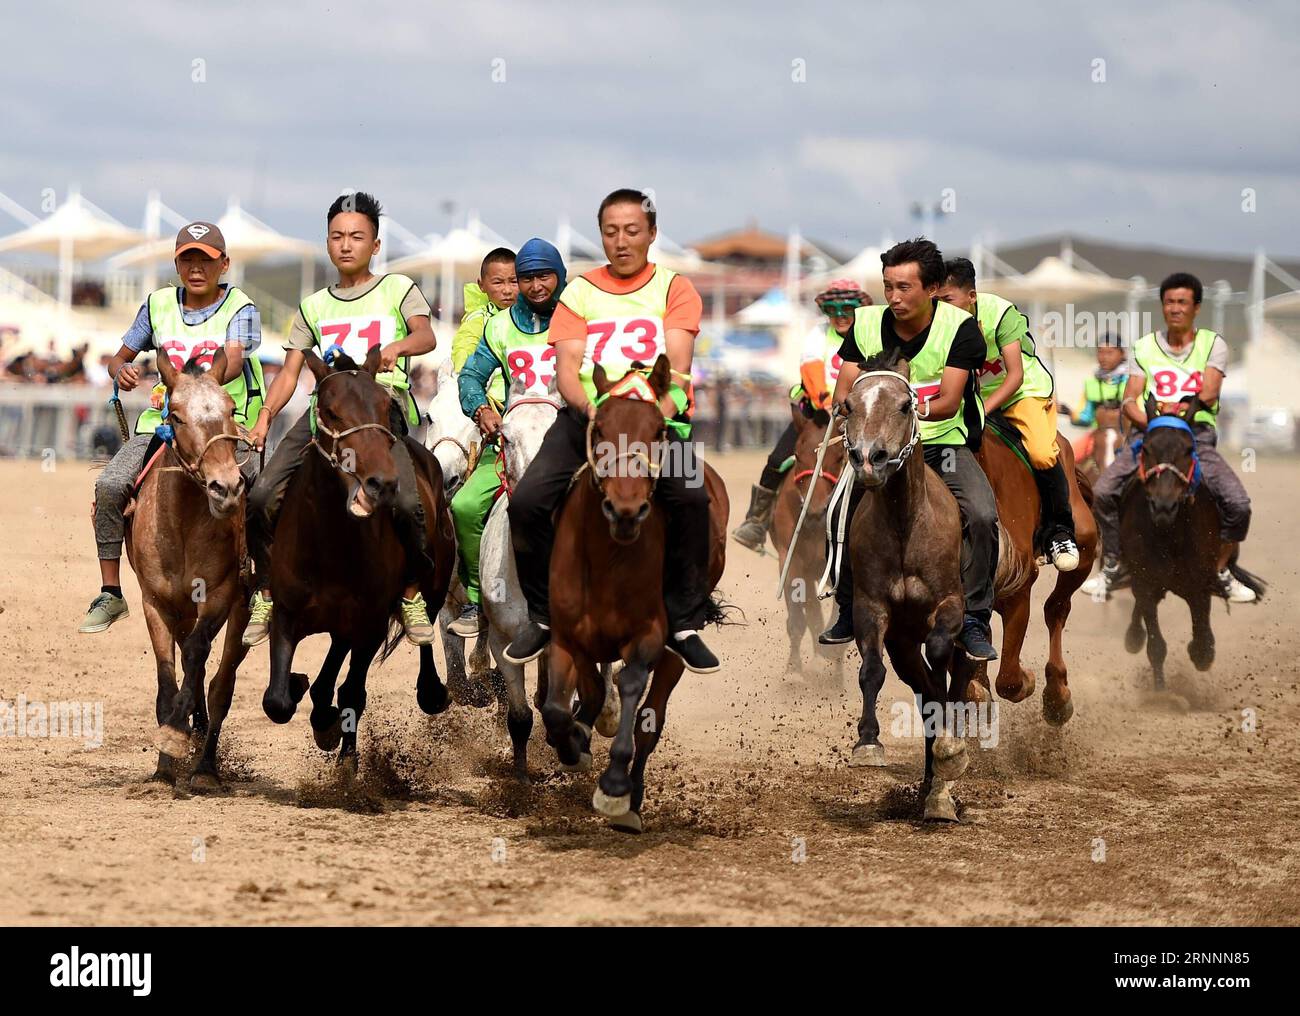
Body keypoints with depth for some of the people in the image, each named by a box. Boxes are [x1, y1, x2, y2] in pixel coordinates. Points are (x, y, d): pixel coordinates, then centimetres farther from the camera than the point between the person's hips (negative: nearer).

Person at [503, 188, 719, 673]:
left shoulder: (675, 288, 12)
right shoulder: (580, 291, 17)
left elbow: (677, 363, -1)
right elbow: (566, 366, 6)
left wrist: (661, 410, -22)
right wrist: (591, 407, -16)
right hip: (586, 412, 2)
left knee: (691, 498, -29)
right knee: (527, 500, -20)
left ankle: (684, 625, -15)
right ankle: (542, 617, 1)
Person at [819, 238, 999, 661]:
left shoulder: (959, 327, -9)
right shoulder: (867, 323, 0)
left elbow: (949, 402, -17)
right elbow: (843, 391, -2)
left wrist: (920, 409, -37)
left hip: (945, 441, -2)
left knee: (982, 515, -26)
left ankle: (974, 621, -10)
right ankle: (849, 613, 8)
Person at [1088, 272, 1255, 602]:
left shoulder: (1212, 344, 8)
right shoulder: (1146, 347, 14)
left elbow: (1209, 394, -6)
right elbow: (1129, 400, 6)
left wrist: (1177, 408, -21)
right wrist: (1148, 420, -14)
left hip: (1198, 435, -1)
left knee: (1238, 503, -21)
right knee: (1104, 493, -19)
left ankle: (1220, 572, 3)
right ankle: (1113, 568, 0)